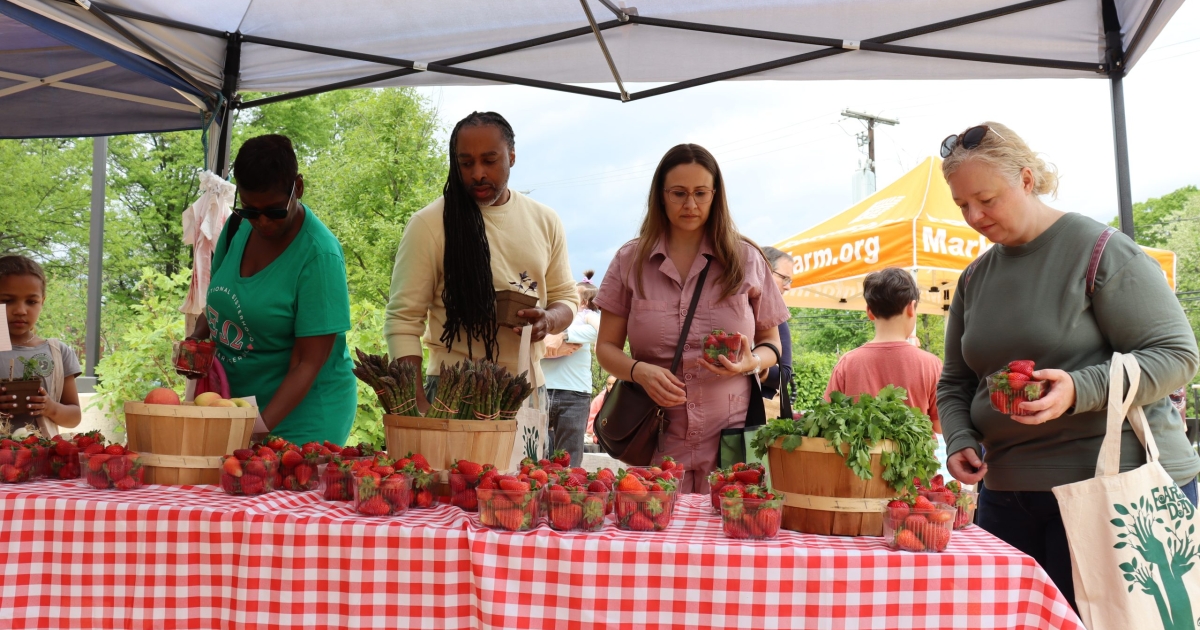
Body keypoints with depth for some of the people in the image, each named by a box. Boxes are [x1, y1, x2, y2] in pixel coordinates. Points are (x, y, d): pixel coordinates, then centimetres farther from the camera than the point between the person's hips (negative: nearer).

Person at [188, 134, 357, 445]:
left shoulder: (320, 256, -20)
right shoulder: (237, 227, 0)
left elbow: (307, 364, -20)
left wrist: (260, 427, -27)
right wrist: (198, 336, -2)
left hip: (302, 412, -6)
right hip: (233, 401, 6)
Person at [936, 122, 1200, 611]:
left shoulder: (1100, 250, -7)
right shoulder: (974, 278, 11)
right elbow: (955, 382, 17)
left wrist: (1079, 391, -25)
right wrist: (960, 440, -2)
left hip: (1117, 486, -5)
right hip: (1008, 491, 6)